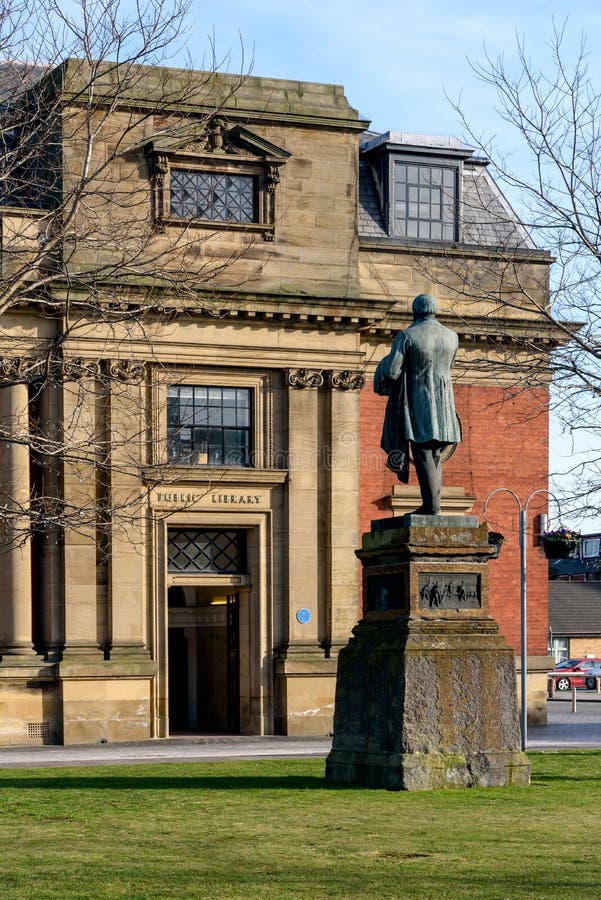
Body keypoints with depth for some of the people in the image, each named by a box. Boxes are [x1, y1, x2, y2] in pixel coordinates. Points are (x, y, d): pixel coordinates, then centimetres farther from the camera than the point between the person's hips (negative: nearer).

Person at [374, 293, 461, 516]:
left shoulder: (406, 336, -11)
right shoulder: (451, 337, 4)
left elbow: (390, 372, -15)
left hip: (418, 405, -4)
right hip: (443, 404, 4)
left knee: (423, 455, -2)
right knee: (435, 454, 14)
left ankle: (431, 505, -7)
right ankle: (433, 503, 11)